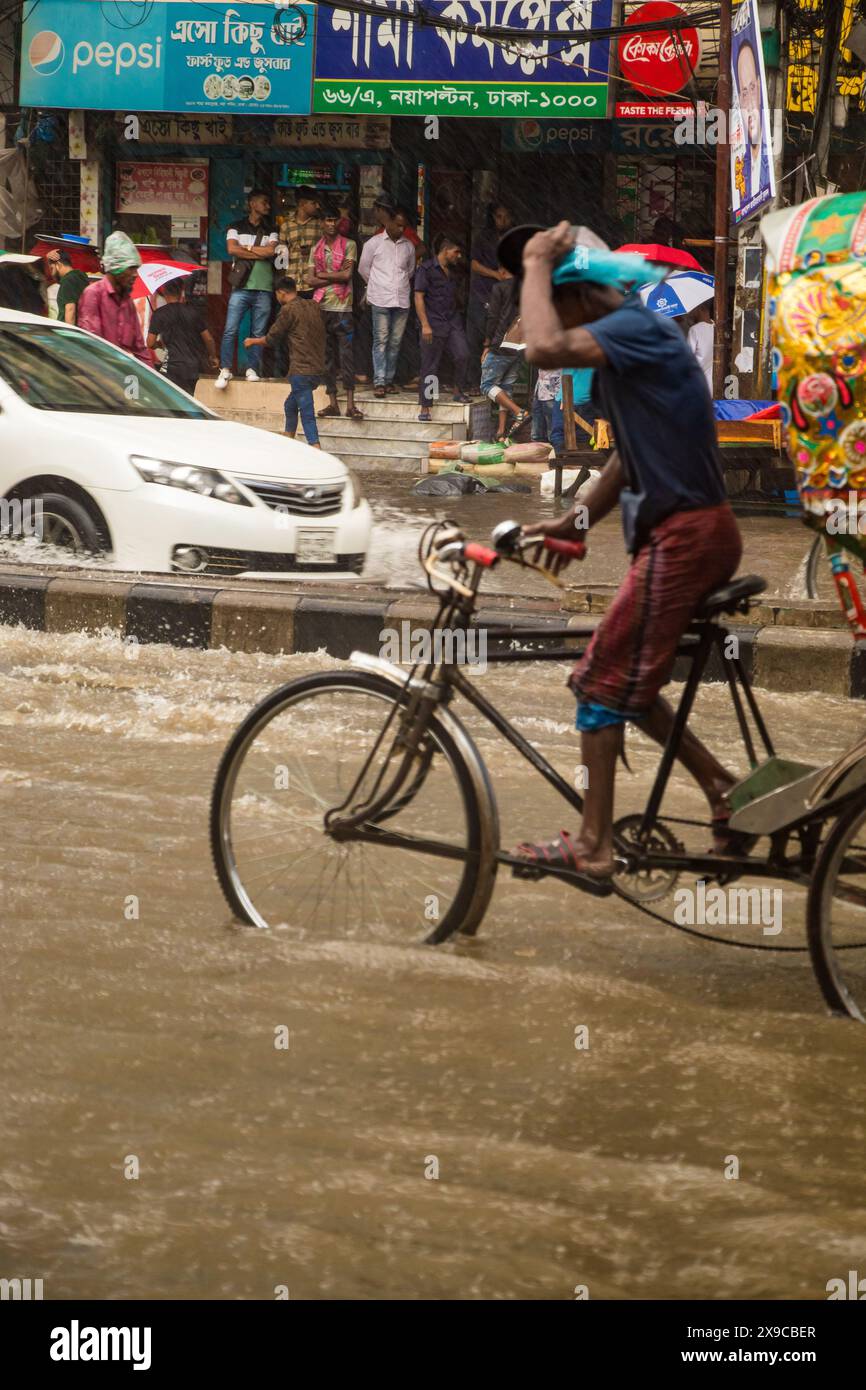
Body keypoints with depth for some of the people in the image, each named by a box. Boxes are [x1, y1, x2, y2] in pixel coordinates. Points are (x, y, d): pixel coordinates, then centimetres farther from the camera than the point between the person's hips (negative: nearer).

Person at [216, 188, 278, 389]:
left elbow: (271, 251, -3)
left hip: (263, 289, 2)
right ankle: (225, 370, -5)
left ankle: (252, 370, 8)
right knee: (230, 330, -9)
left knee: (259, 333, 2)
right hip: (241, 286, -2)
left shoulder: (270, 231, 15)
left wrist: (246, 247, -2)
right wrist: (260, 253, -5)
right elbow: (232, 249, -8)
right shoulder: (237, 227, 9)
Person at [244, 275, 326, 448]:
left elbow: (271, 339, 0)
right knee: (291, 405, 25)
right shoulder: (313, 306, 13)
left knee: (307, 414, -11)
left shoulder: (289, 310, -7)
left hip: (302, 370, -8)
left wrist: (253, 341, 20)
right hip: (318, 368, 8)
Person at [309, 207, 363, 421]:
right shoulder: (316, 249, 13)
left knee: (346, 354, -7)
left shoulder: (349, 246, 3)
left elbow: (347, 275, -8)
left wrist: (322, 275, -1)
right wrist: (336, 276, -6)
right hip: (321, 307, 4)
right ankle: (332, 402, 8)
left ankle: (351, 404, -9)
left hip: (342, 307, -4)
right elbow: (311, 280, 4)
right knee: (326, 355, 5)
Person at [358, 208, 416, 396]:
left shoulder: (408, 246, 12)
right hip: (380, 300, -4)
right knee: (381, 340, -8)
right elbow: (363, 268, 10)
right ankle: (379, 382, -12)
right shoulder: (374, 243, 2)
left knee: (395, 341, 4)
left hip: (402, 300, 4)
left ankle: (389, 379, 10)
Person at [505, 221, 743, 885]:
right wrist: (572, 521, 9)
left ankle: (592, 847, 1)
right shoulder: (630, 341, 15)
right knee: (626, 680, 16)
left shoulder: (638, 327, -16)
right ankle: (725, 790, 18)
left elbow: (544, 349, -32)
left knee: (604, 682, -4)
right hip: (687, 531, 10)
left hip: (686, 535, -10)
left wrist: (537, 264, -19)